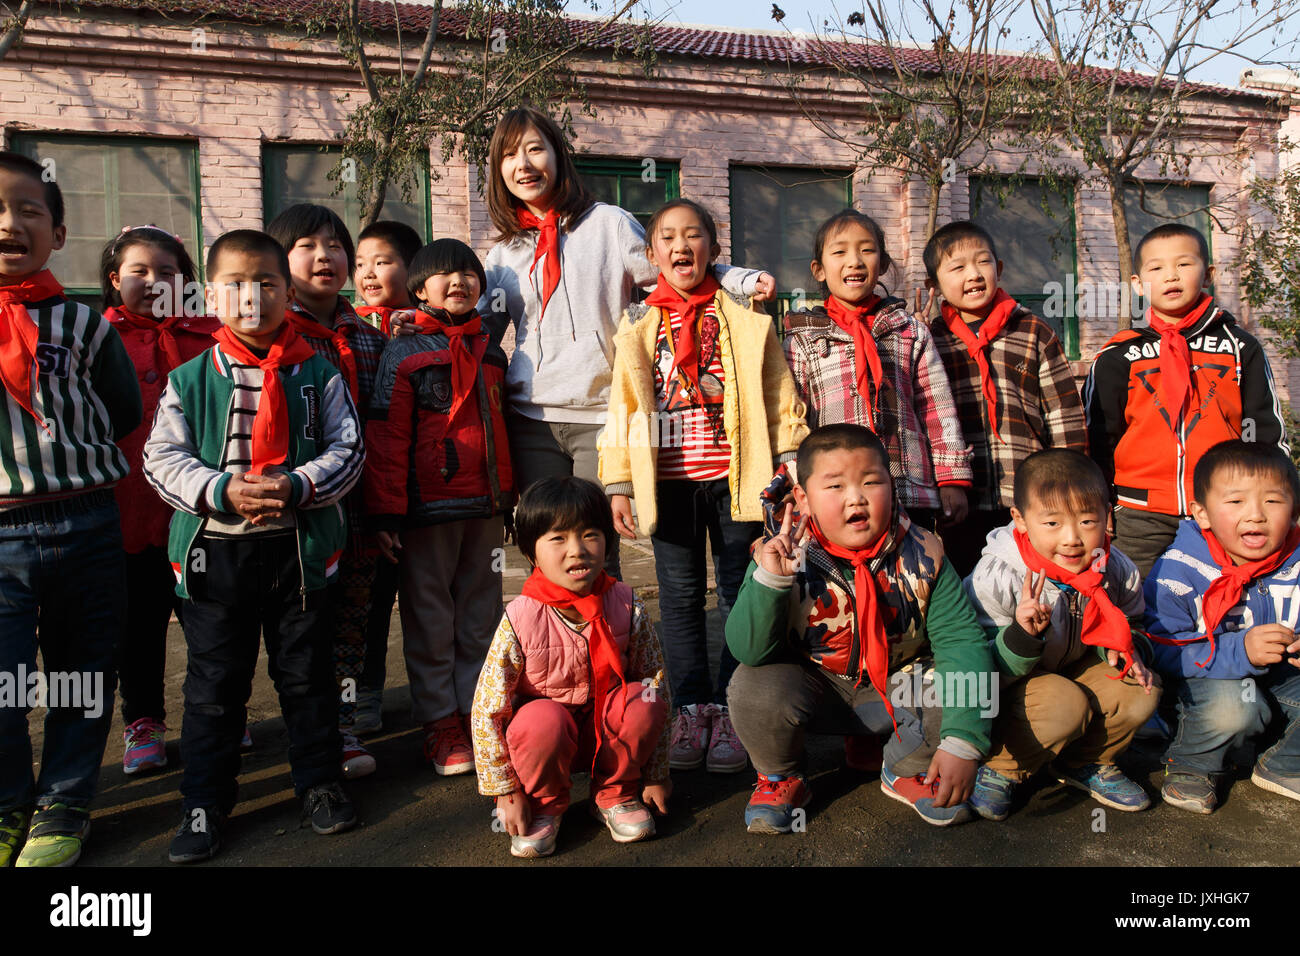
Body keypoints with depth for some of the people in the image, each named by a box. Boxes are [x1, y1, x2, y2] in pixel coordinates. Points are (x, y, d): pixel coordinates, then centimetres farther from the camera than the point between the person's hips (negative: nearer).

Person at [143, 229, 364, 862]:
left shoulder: (319, 375, 2)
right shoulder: (188, 380, 2)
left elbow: (347, 448, -1)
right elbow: (162, 458, -1)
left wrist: (298, 485, -17)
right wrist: (221, 491, -17)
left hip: (299, 546, 0)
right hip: (214, 549, 1)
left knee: (307, 672, 11)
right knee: (213, 683, 9)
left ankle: (318, 781, 28)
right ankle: (204, 801, 24)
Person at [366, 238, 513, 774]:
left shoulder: (491, 352, 13)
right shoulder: (403, 353, -3)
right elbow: (386, 438, -7)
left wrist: (511, 499, 21)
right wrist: (386, 511, -13)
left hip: (485, 507, 5)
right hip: (428, 508, -5)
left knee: (481, 614, 11)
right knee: (430, 619, 4)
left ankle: (477, 712, 23)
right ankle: (441, 725, 15)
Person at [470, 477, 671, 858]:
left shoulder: (626, 608, -15)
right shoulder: (520, 620, -22)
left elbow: (659, 685, -6)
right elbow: (486, 711, -15)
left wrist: (656, 776, -2)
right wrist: (507, 791, -12)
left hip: (608, 733, 2)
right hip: (548, 740, -2)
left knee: (644, 699, -28)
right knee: (543, 720, -36)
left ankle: (614, 794, 1)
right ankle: (545, 805, -2)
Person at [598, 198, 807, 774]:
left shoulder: (745, 316, 5)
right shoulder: (638, 324, 8)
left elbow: (779, 395, 4)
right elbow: (623, 408, 7)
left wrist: (792, 466, -2)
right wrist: (618, 483, 1)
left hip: (736, 475, -1)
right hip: (668, 479, 1)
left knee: (740, 593, 5)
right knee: (680, 596, 8)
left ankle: (729, 710, 17)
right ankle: (691, 709, 21)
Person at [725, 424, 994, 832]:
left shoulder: (921, 557, -17)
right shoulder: (784, 558, -20)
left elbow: (961, 641, -20)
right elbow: (748, 650, -24)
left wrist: (962, 744, -29)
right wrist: (769, 579, -41)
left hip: (897, 684, 2)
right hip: (814, 688, -1)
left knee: (971, 688, -21)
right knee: (754, 687, -30)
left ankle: (907, 771, 12)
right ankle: (780, 778, 6)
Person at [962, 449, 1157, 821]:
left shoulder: (1116, 571, -12)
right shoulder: (996, 577, -29)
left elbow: (1130, 622, 12)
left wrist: (1124, 647, -13)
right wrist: (1022, 635, -45)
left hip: (1073, 669, 6)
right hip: (1007, 686, -6)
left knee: (1141, 691, -15)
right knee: (1065, 703, -32)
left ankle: (1087, 763, 13)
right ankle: (999, 770, -5)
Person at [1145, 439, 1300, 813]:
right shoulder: (1177, 571, -19)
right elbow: (1164, 650, -23)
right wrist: (1239, 651, -36)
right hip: (1209, 679, -5)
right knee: (1230, 705, -36)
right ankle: (1190, 766, 0)